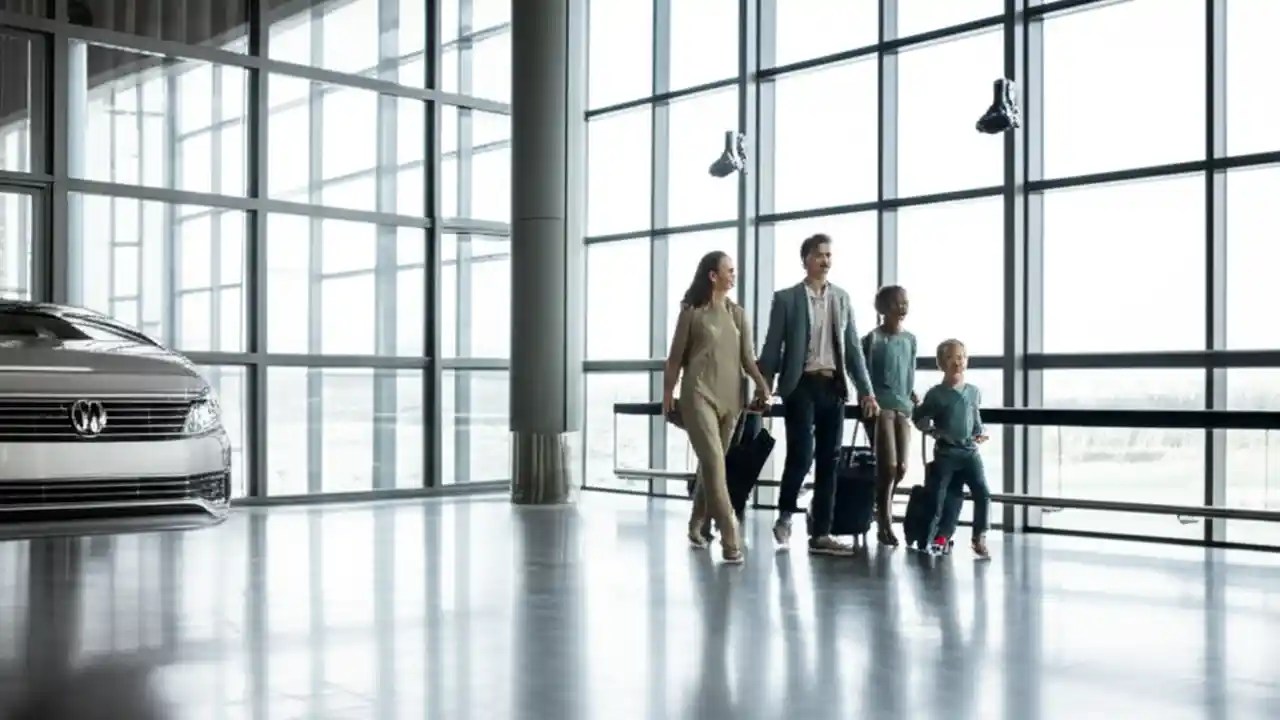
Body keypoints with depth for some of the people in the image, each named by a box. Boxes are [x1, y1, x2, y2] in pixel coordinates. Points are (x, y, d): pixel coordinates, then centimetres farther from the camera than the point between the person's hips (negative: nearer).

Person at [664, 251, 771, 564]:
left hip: (730, 397, 5)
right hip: (699, 394, -5)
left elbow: (747, 355, 5)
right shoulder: (692, 312, 1)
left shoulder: (738, 314, 12)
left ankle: (696, 525, 30)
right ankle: (730, 539, -19)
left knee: (711, 464, 12)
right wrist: (668, 394, 5)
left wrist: (761, 382, -12)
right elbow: (675, 356, 5)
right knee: (713, 463, -14)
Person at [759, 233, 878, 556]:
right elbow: (772, 347, -1)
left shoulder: (842, 298, 12)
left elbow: (852, 347, 11)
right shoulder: (786, 298, 0)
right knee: (802, 454, -13)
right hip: (802, 385, -4)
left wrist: (866, 390, 5)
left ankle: (820, 534, 9)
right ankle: (785, 516, 12)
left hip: (833, 386, 4)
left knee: (828, 461, 4)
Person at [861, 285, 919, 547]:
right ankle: (885, 525, -3)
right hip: (880, 407, -6)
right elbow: (865, 374, -4)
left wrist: (913, 397, 10)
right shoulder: (873, 338, -5)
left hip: (903, 408, 6)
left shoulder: (910, 340, 13)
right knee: (888, 466, -11)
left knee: (901, 468, 4)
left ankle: (881, 513, 23)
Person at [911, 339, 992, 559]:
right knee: (938, 496, -1)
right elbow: (919, 418, 6)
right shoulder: (936, 393, -5)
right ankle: (938, 538, 12)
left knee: (983, 493, -9)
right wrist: (933, 432, -5)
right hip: (945, 452, -2)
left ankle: (979, 539, 1)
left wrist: (981, 432, 7)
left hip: (970, 450, 2)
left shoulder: (973, 392, 5)